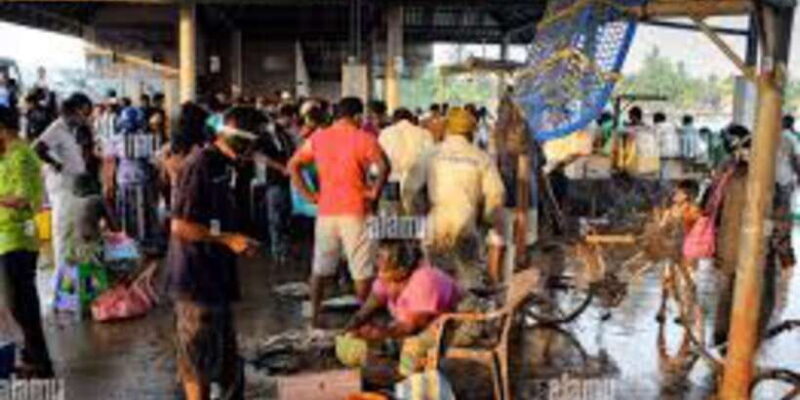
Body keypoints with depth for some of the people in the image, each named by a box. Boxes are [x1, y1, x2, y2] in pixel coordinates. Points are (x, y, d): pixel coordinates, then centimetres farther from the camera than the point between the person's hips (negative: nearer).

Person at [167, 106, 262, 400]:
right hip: (196, 277, -9)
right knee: (200, 357, 4)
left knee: (224, 352, 19)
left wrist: (237, 240, 8)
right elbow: (181, 225, -22)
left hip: (216, 275, 9)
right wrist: (228, 238, -19)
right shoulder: (200, 165, -18)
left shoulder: (223, 165, 10)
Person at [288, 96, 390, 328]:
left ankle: (315, 315, 22)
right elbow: (383, 166, -20)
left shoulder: (317, 138, 9)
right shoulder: (363, 138, -5)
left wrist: (308, 194, 7)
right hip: (355, 211, -4)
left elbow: (293, 165, 7)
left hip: (326, 211, 5)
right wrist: (375, 192, -9)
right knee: (362, 270, 5)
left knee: (320, 267, 16)